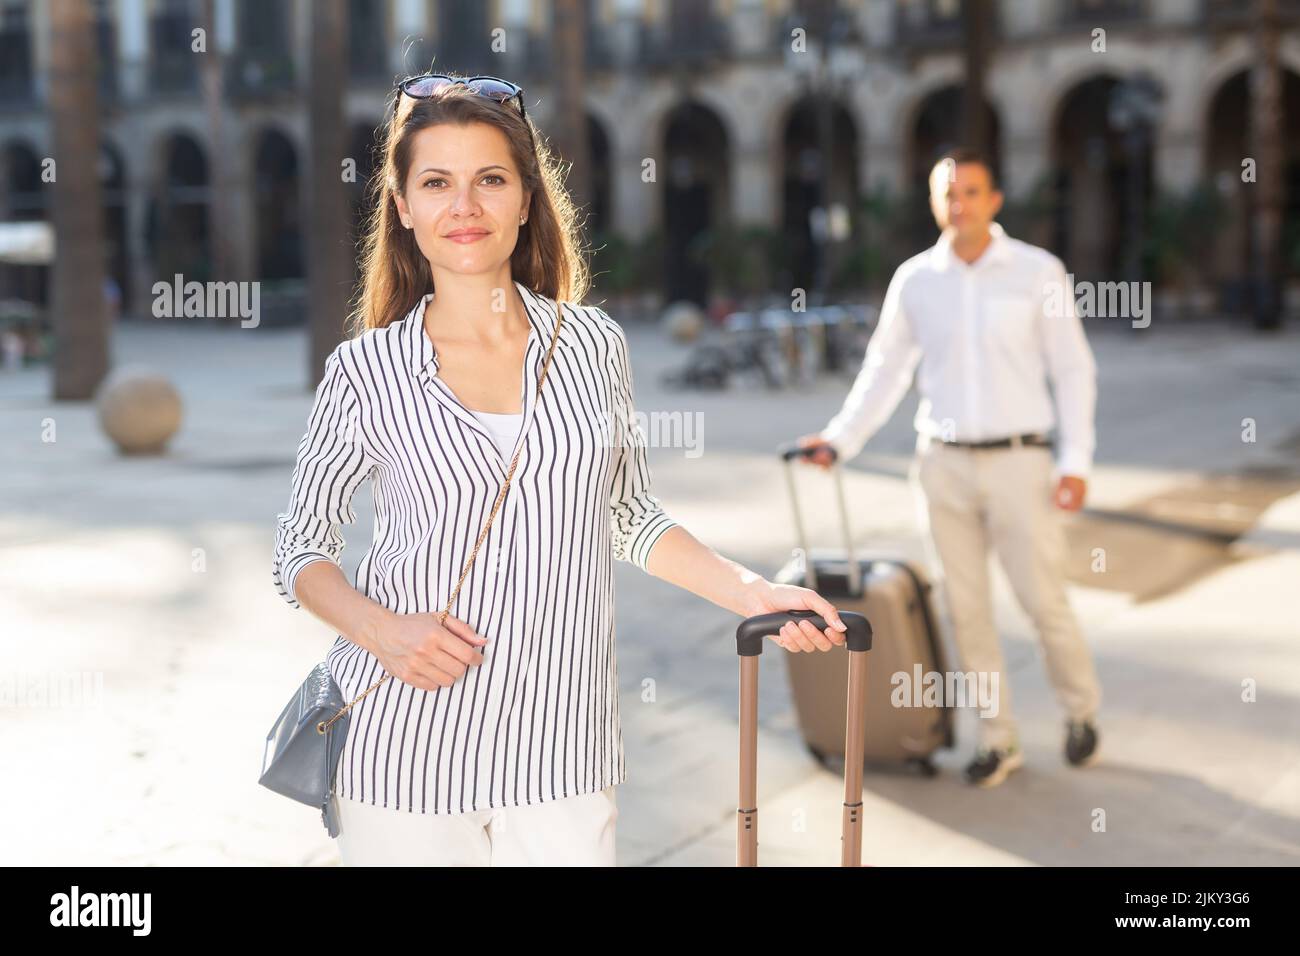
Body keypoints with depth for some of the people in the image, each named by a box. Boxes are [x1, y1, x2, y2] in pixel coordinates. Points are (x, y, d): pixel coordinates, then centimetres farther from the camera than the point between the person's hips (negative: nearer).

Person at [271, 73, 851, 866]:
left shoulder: (593, 345, 3)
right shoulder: (365, 372, -2)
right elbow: (302, 546, 5)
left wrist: (751, 594, 2)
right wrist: (382, 630, -13)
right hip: (408, 746, -1)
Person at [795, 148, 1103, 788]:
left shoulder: (1038, 272, -5)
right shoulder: (915, 280, 2)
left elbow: (1073, 369, -2)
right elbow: (884, 370, 9)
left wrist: (1076, 461, -9)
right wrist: (839, 440, -2)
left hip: (1018, 463, -2)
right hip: (944, 464, 3)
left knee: (1043, 601, 0)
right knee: (966, 607, 5)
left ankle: (1080, 711, 26)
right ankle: (998, 740, 17)